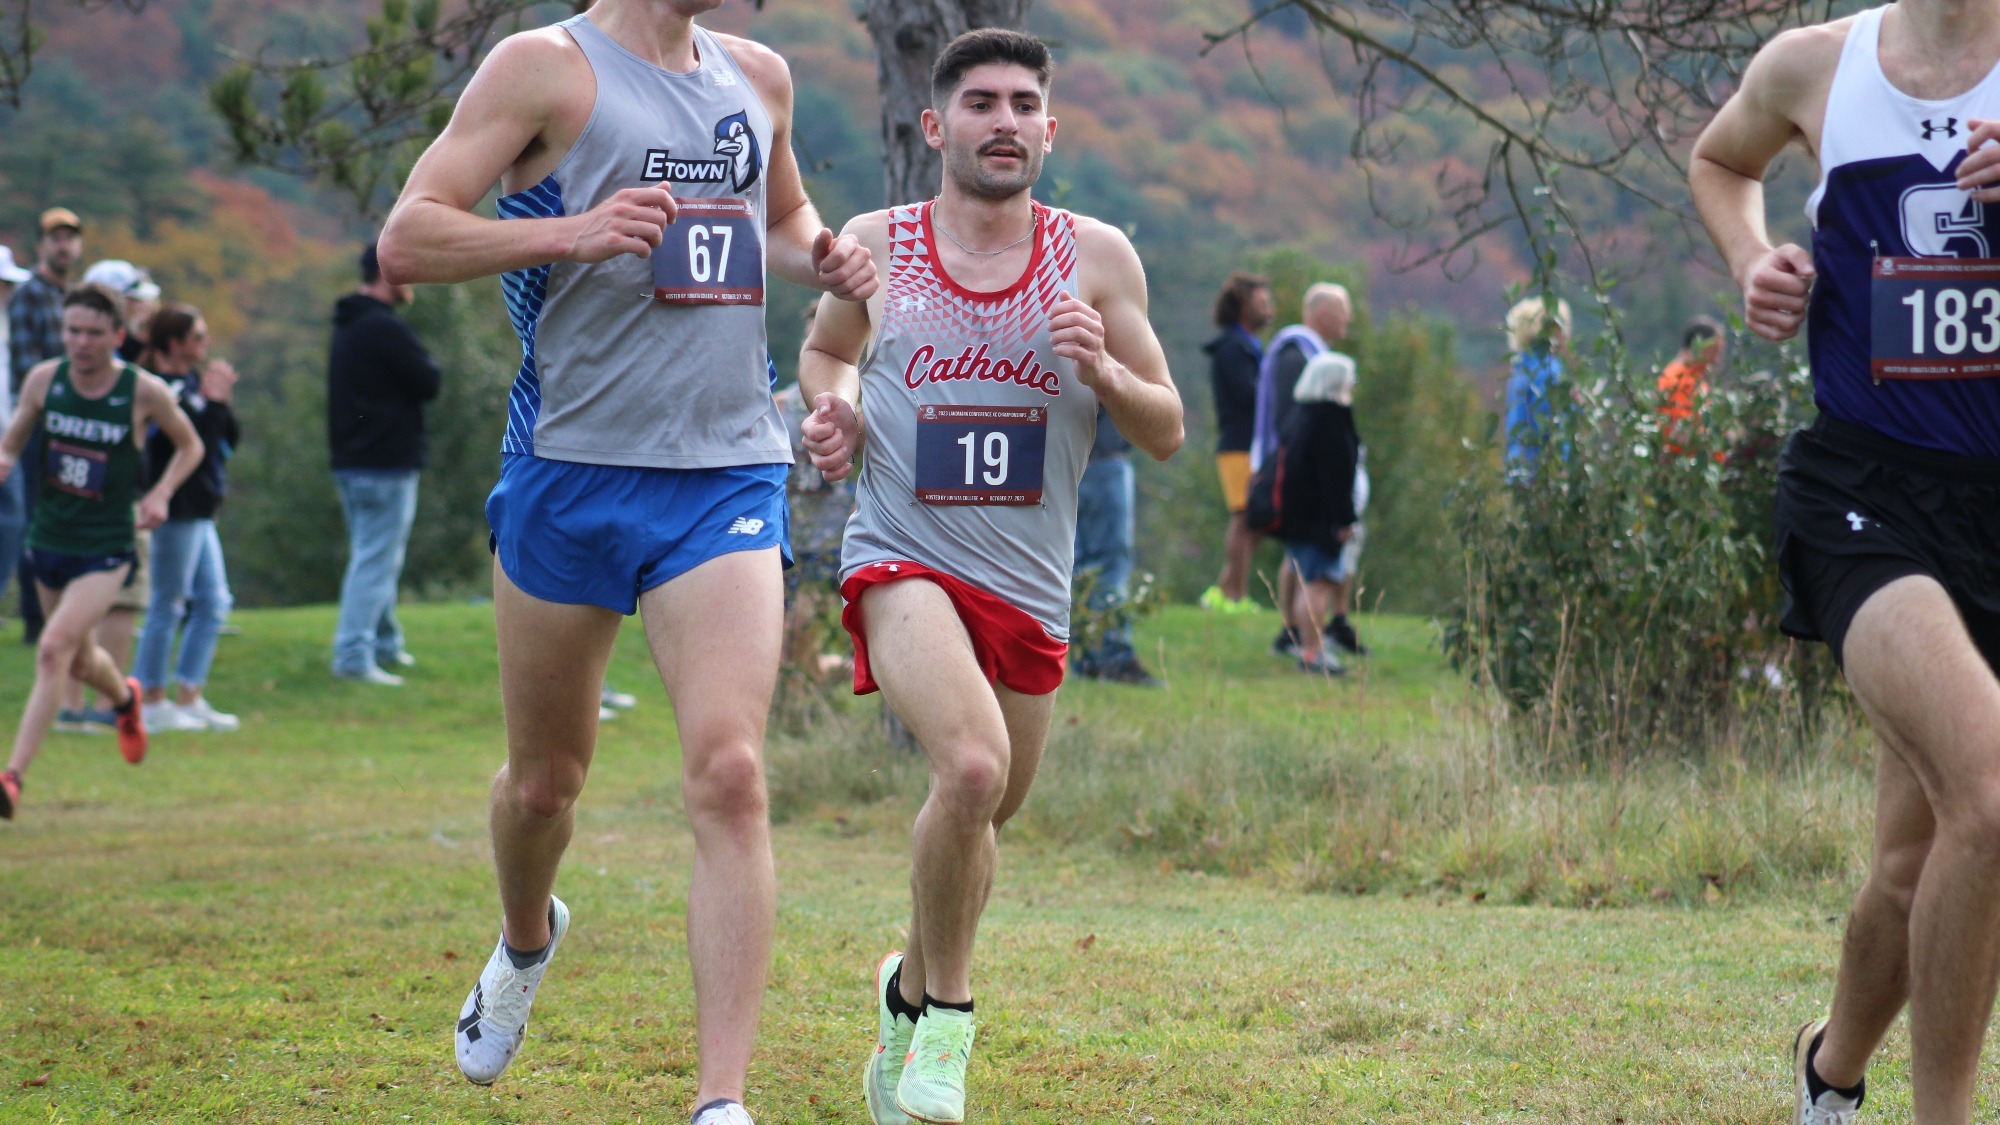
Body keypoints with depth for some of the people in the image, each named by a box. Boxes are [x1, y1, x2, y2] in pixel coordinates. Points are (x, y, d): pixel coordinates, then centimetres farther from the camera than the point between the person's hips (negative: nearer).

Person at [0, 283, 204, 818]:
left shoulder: (145, 392, -13)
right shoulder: (43, 380, -5)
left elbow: (190, 446, 5)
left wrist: (161, 493, -11)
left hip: (105, 551, -4)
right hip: (49, 540, 5)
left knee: (54, 649, -21)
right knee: (81, 662, 21)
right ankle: (126, 700, 57)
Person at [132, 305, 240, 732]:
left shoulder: (192, 381, 13)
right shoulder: (161, 389, -16)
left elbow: (228, 441, 12)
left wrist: (222, 402, -2)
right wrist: (213, 402, -19)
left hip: (199, 509, 10)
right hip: (176, 509, -10)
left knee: (213, 602, 12)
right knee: (168, 605, -2)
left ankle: (189, 698, 18)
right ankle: (154, 702, 5)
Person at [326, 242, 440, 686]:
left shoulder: (347, 326, 15)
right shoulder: (385, 329, -17)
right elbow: (429, 383, -15)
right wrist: (424, 364, 4)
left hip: (350, 461, 10)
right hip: (387, 465, -10)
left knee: (372, 559, 19)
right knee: (376, 562, -9)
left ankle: (385, 644, 28)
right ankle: (354, 656, -12)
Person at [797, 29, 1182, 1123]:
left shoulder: (1096, 258, 2)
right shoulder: (878, 245, 1)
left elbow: (1168, 433, 6)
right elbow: (824, 348, 22)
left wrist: (1102, 371, -14)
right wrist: (833, 404, -1)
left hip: (1030, 583, 4)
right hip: (903, 557, -3)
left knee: (982, 810, 17)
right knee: (972, 764, -28)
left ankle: (911, 989, 47)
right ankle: (946, 1016, -10)